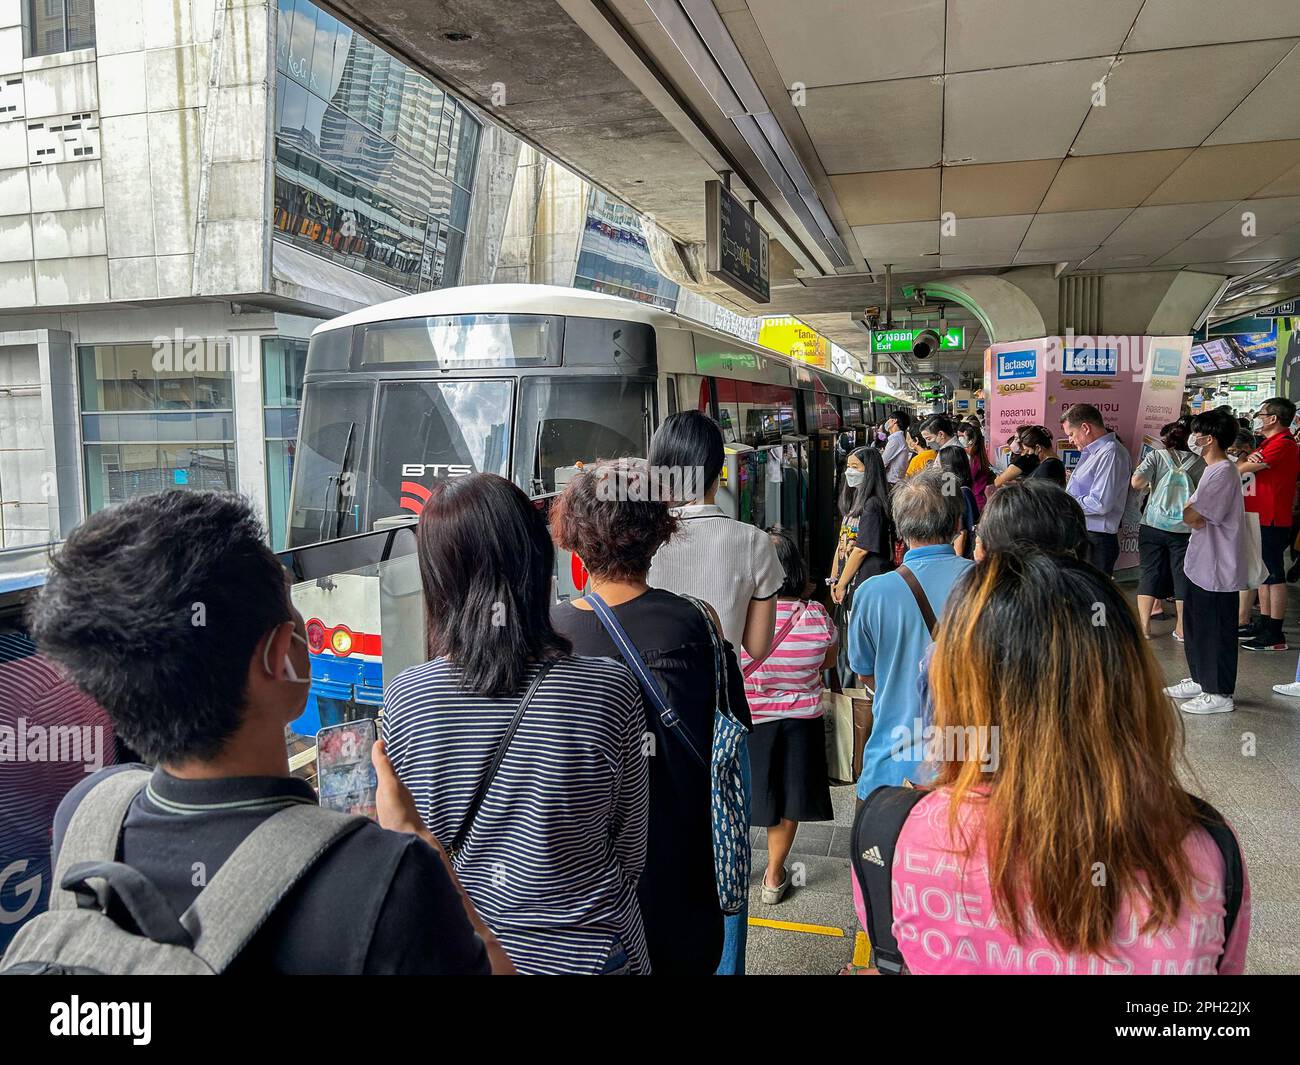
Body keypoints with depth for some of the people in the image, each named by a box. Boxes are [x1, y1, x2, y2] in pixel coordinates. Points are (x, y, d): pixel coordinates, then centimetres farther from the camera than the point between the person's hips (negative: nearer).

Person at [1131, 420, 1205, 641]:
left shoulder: (1156, 457, -1)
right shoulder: (1198, 462, 3)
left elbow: (1136, 482, -13)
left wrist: (1147, 485, 6)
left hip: (1153, 525, -1)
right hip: (1185, 528, 1)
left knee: (1150, 573, 6)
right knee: (1183, 575, 9)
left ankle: (1144, 625, 5)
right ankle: (1181, 628, 15)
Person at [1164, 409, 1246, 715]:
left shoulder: (1223, 473, -19)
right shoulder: (1213, 470, 14)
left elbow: (1191, 516, -23)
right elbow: (1196, 515, 13)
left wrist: (1187, 509, -4)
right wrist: (1193, 511, -7)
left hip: (1217, 568, -10)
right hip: (1201, 564, 10)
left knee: (1217, 631, 0)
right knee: (1195, 626, 19)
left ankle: (1220, 693, 10)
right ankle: (1201, 679, 32)